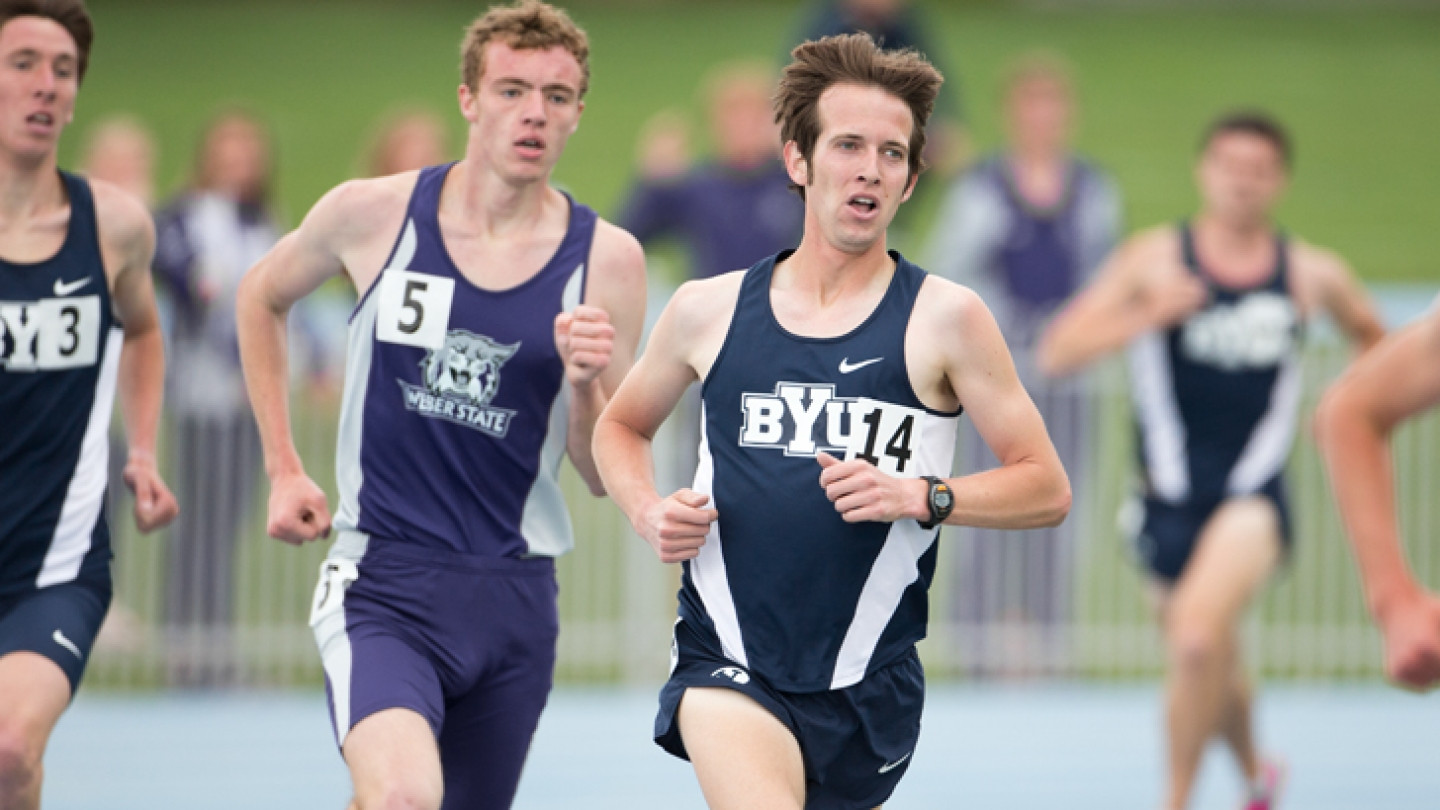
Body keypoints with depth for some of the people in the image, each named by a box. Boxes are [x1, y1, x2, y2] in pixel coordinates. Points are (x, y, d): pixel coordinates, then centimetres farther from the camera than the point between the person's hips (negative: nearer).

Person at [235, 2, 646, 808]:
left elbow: (605, 476, 2)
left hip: (515, 597, 3)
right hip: (383, 585, -3)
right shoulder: (373, 213, -5)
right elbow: (262, 295, 17)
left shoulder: (606, 260, -3)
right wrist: (284, 469, 12)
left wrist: (584, 383, -20)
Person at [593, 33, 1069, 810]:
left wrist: (923, 497, -17)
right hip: (728, 668, -1)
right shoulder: (710, 310, 5)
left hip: (869, 686, 1)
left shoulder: (943, 319, -1)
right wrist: (648, 513, 2)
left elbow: (1045, 489, 0)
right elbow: (620, 427, 23)